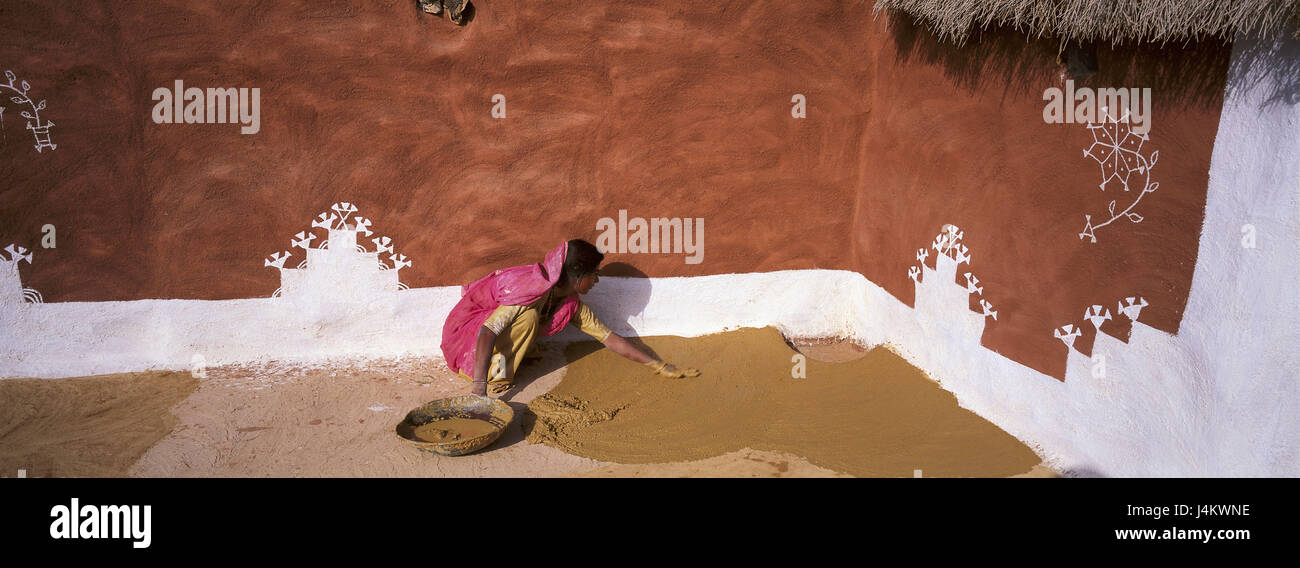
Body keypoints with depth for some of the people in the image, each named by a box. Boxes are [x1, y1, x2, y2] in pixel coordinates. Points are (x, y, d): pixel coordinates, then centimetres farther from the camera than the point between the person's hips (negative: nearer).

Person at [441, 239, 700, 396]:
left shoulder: (572, 304, -2)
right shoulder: (534, 289, -31)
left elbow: (609, 337, 5)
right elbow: (486, 333, -40)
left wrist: (659, 366, 3)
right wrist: (480, 389, -48)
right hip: (466, 332, -9)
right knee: (529, 316, -29)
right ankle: (497, 378, -21)